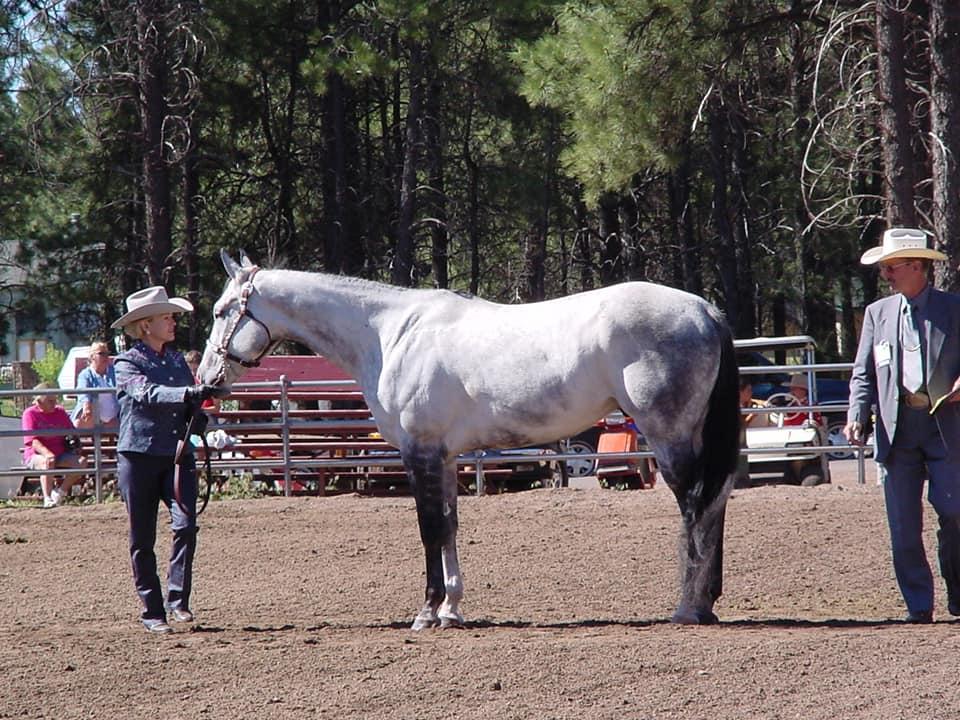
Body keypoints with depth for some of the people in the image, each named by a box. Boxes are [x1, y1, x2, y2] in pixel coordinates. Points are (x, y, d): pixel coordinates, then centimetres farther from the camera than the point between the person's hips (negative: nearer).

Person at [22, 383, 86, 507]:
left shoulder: (60, 412, 11)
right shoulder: (30, 413, -6)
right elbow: (32, 440, -17)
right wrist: (47, 453, -35)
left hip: (61, 455, 5)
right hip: (36, 456, -5)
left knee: (81, 462, -21)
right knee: (48, 463, -40)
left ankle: (60, 491, -9)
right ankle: (48, 498, -35)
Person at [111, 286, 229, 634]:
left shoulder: (177, 360, 13)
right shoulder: (127, 364, -4)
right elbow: (148, 394, -24)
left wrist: (197, 409, 2)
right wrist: (189, 393, -38)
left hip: (177, 455, 4)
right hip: (139, 457, -4)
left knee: (185, 524, -15)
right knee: (143, 539, 2)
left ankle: (178, 599, -6)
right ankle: (151, 610, 10)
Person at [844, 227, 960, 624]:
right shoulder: (878, 313, 13)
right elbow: (863, 374, 12)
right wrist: (857, 418, -3)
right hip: (896, 427, 3)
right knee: (903, 524, 1)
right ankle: (918, 604, 7)